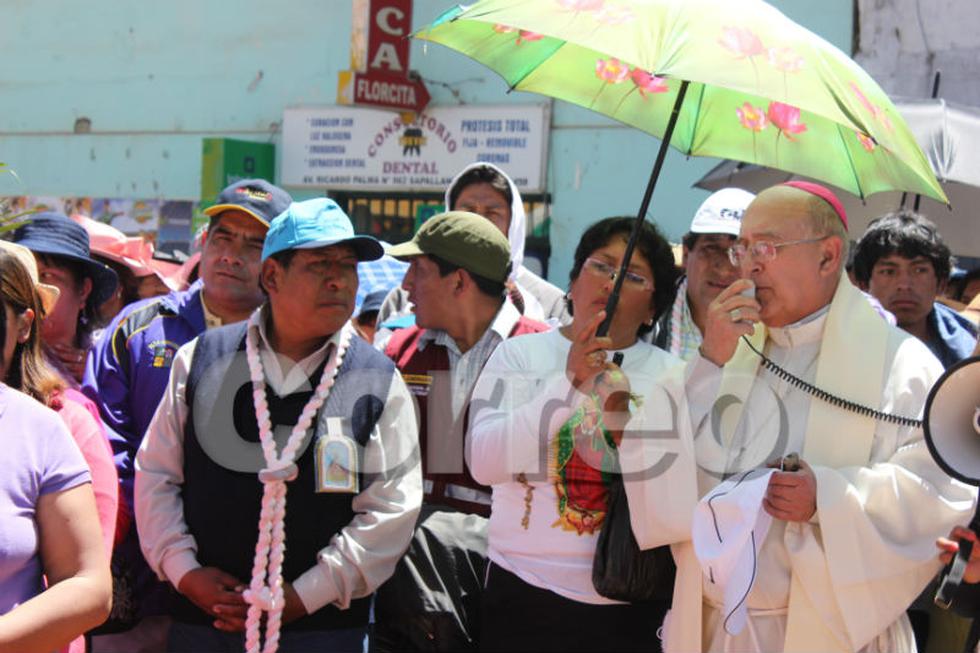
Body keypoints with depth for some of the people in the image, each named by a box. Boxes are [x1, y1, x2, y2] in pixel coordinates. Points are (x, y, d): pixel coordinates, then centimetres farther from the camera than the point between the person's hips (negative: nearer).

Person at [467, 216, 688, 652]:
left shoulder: (669, 376, 2)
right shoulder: (520, 355, 0)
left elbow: (677, 503, -6)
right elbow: (484, 464, -15)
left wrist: (623, 418, -18)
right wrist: (569, 380, -22)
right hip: (525, 595, 0)